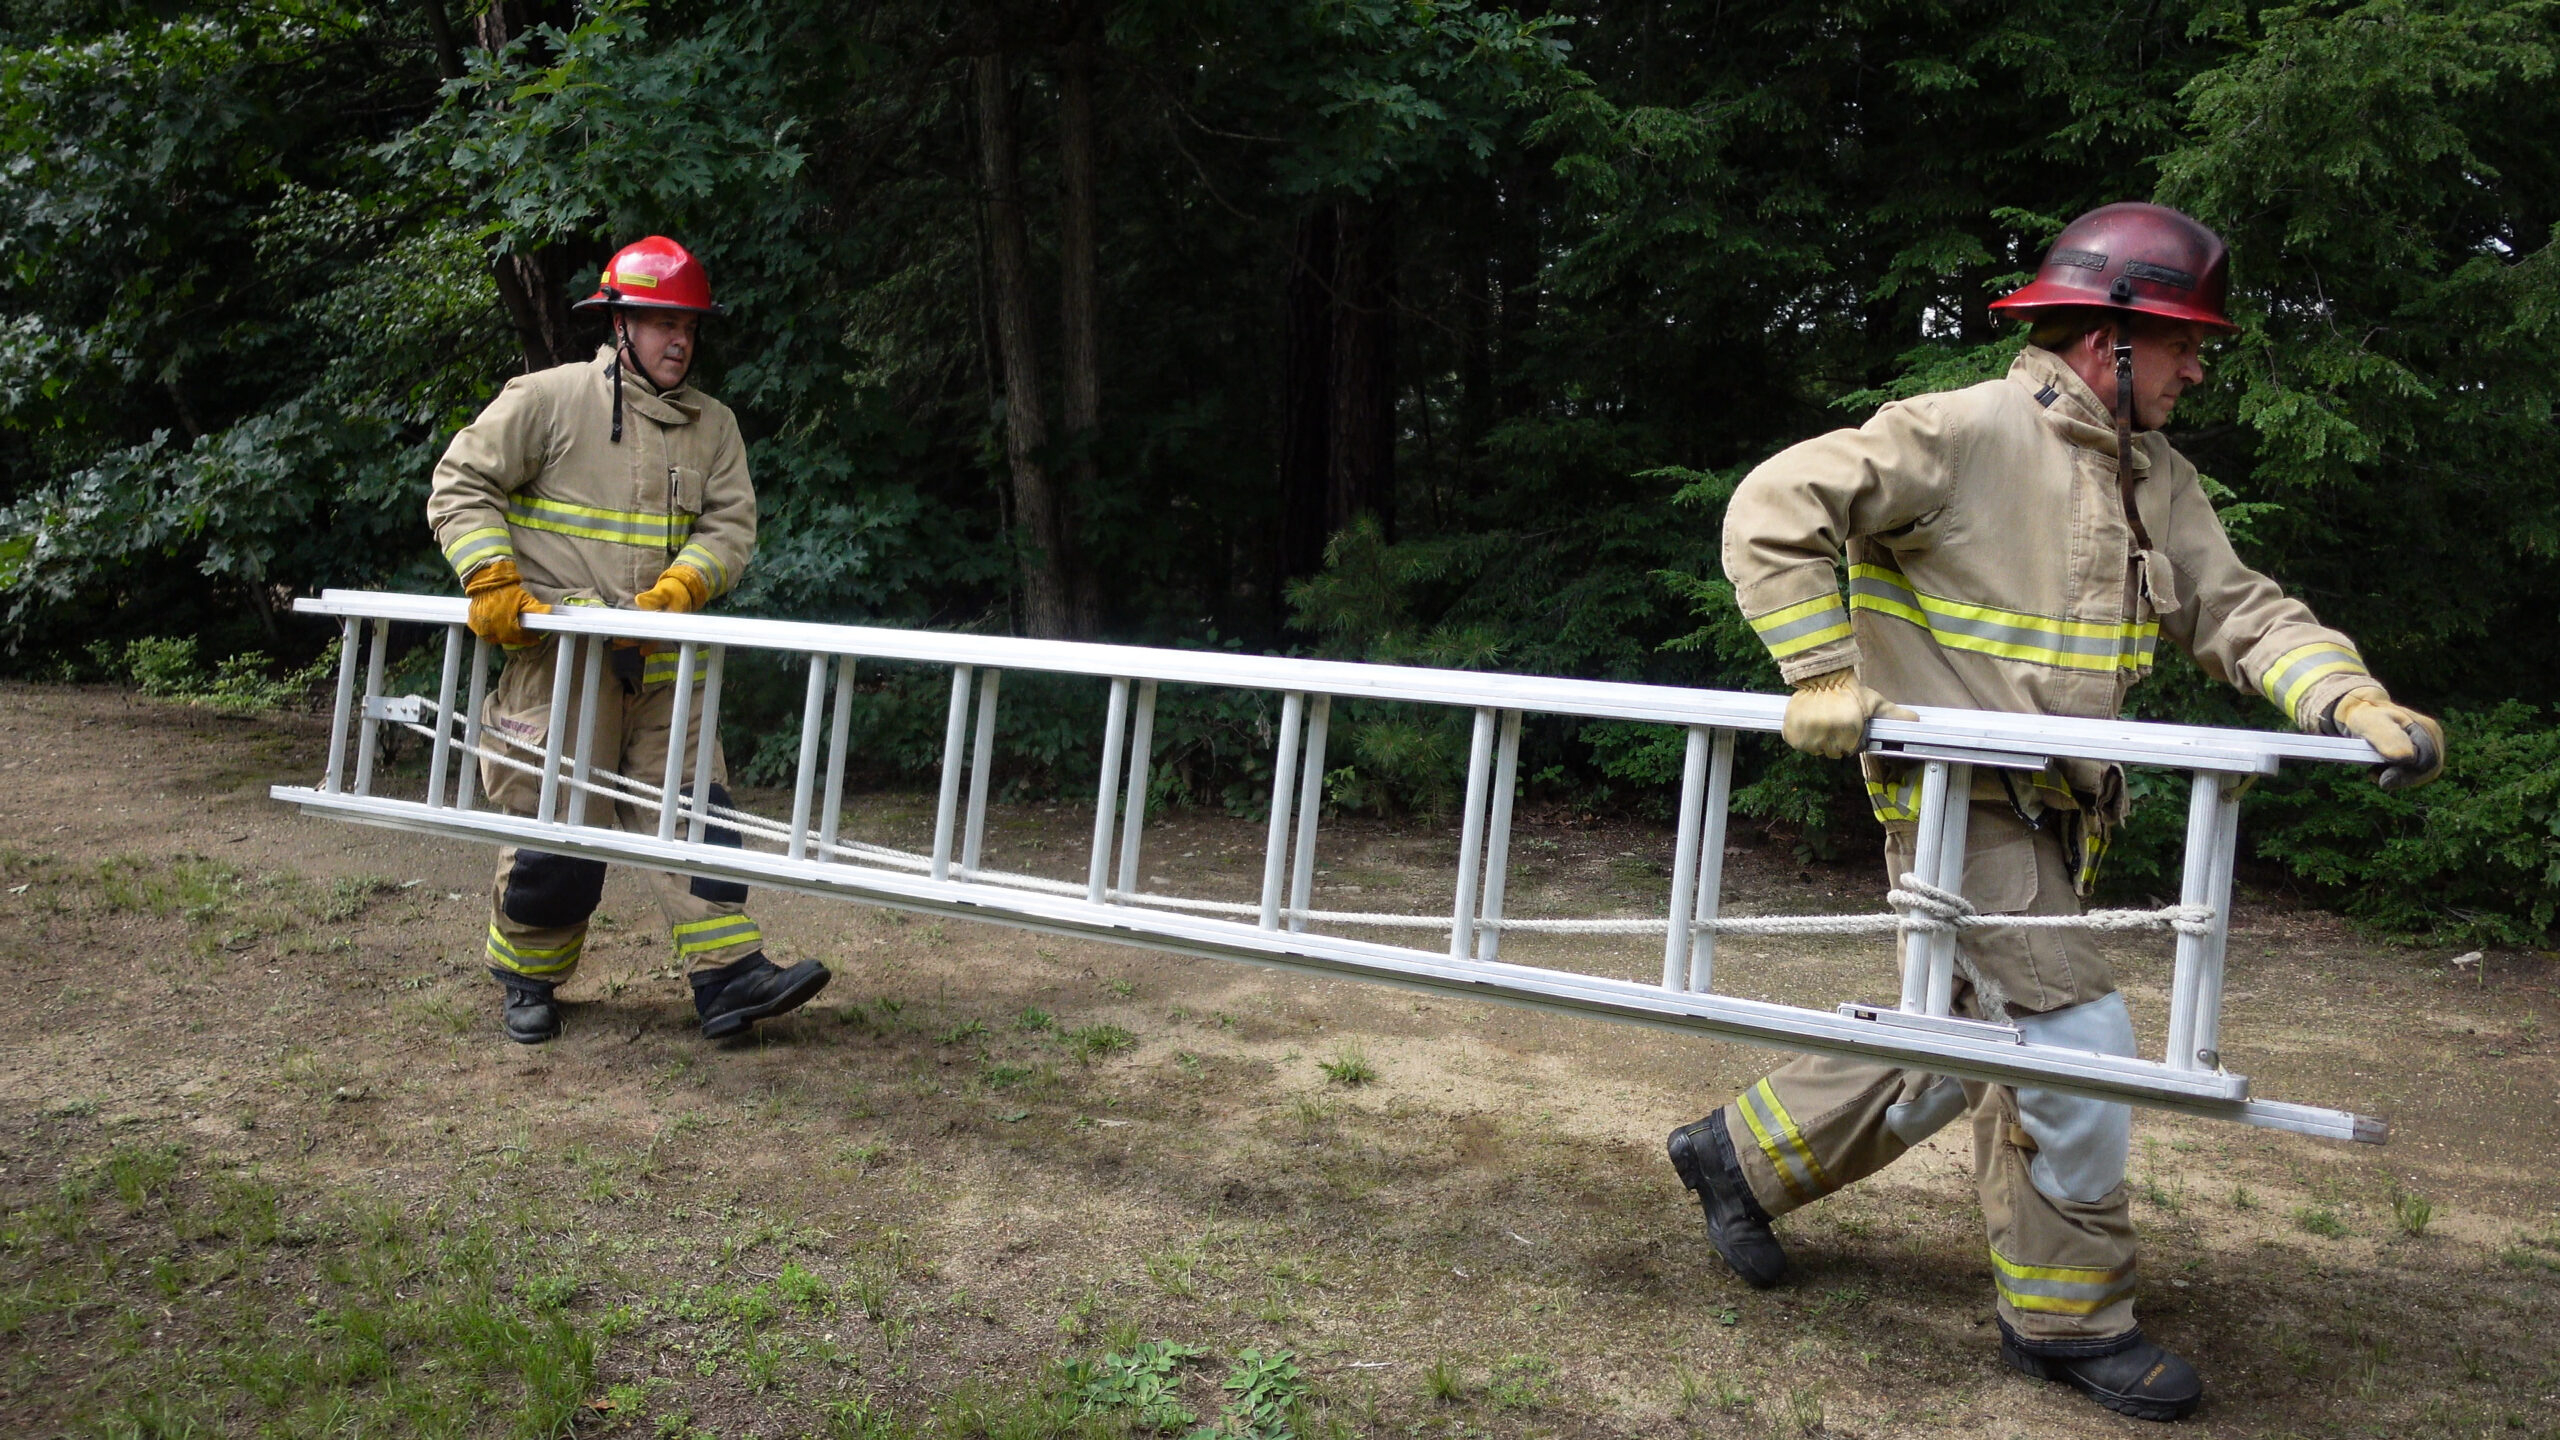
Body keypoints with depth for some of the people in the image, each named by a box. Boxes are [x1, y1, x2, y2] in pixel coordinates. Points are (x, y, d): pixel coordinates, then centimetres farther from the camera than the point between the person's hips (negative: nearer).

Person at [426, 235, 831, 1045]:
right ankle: (527, 978, 22)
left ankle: (729, 976, -4)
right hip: (556, 653, -4)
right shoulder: (549, 399, 0)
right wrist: (492, 583, -13)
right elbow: (462, 484, 0)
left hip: (659, 661, 4)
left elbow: (730, 527, 5)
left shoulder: (713, 426, 12)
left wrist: (674, 591, -14)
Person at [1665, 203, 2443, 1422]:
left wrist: (2348, 701, -10)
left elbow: (2235, 610, 8)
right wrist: (1824, 675, -22)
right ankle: (2067, 1316, 10)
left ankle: (1743, 1154, 34)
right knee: (2079, 1042, -8)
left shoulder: (2154, 480, 12)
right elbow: (1775, 508, -15)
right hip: (1957, 806, -9)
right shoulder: (1964, 433, -13)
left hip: (2052, 818, 9)